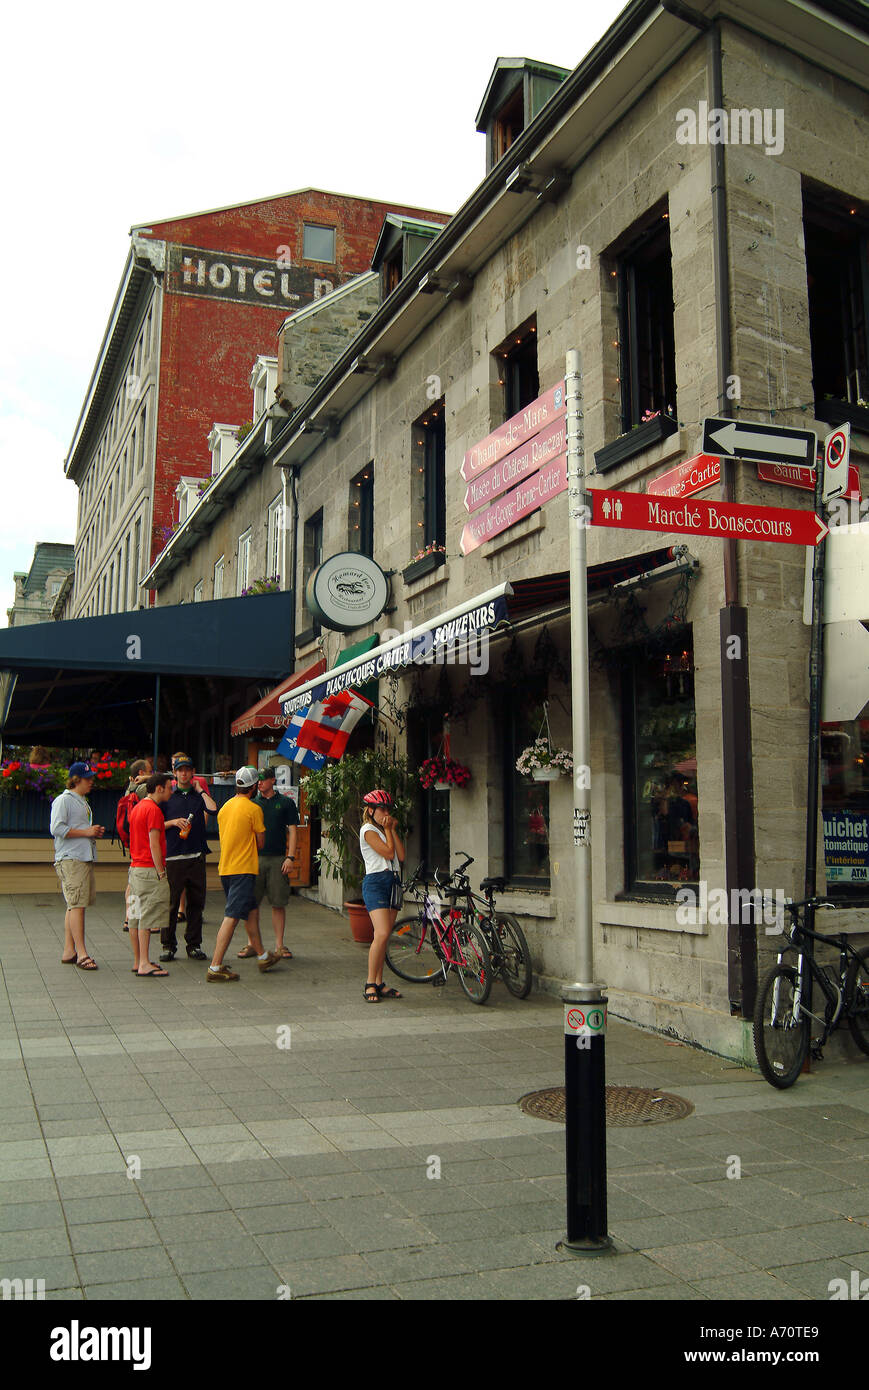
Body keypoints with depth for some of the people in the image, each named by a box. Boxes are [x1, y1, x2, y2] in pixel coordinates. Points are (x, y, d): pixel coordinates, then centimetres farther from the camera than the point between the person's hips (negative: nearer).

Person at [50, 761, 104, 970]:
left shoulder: (83, 802, 22)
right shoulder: (63, 800, -6)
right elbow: (57, 829, -16)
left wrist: (95, 832, 11)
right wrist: (86, 832, -14)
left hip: (85, 858, 9)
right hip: (70, 859, -9)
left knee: (75, 905, 10)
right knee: (77, 905, -13)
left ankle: (69, 951, 15)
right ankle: (81, 954, -15)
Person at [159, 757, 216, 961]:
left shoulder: (199, 796, 11)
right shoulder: (167, 795, 9)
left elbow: (214, 811, -8)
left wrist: (200, 790, -1)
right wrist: (174, 822, -9)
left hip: (196, 856, 2)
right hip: (173, 857, -1)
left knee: (196, 902, 4)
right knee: (171, 902, -2)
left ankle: (194, 944, 13)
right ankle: (168, 945, 9)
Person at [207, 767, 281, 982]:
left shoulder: (225, 807, 11)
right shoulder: (253, 809, -11)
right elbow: (261, 843, -5)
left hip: (225, 868, 8)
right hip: (243, 869, -8)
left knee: (250, 911, 20)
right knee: (232, 917, -9)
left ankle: (263, 956, 32)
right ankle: (215, 968, -12)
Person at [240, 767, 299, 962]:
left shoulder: (286, 803, 6)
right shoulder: (251, 803, 11)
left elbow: (292, 831, 4)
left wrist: (290, 857, -5)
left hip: (278, 859, -1)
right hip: (254, 858, 2)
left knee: (279, 904, 1)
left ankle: (279, 945, 8)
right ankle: (252, 944, 10)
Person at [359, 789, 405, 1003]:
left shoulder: (384, 830, 20)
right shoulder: (368, 830, -4)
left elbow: (401, 856, 7)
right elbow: (388, 852, -15)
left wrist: (393, 830, 5)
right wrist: (387, 829, -4)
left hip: (391, 882, 8)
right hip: (375, 882, -8)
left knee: (384, 936, 5)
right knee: (382, 934, -18)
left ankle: (379, 984, 10)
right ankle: (370, 984, -10)